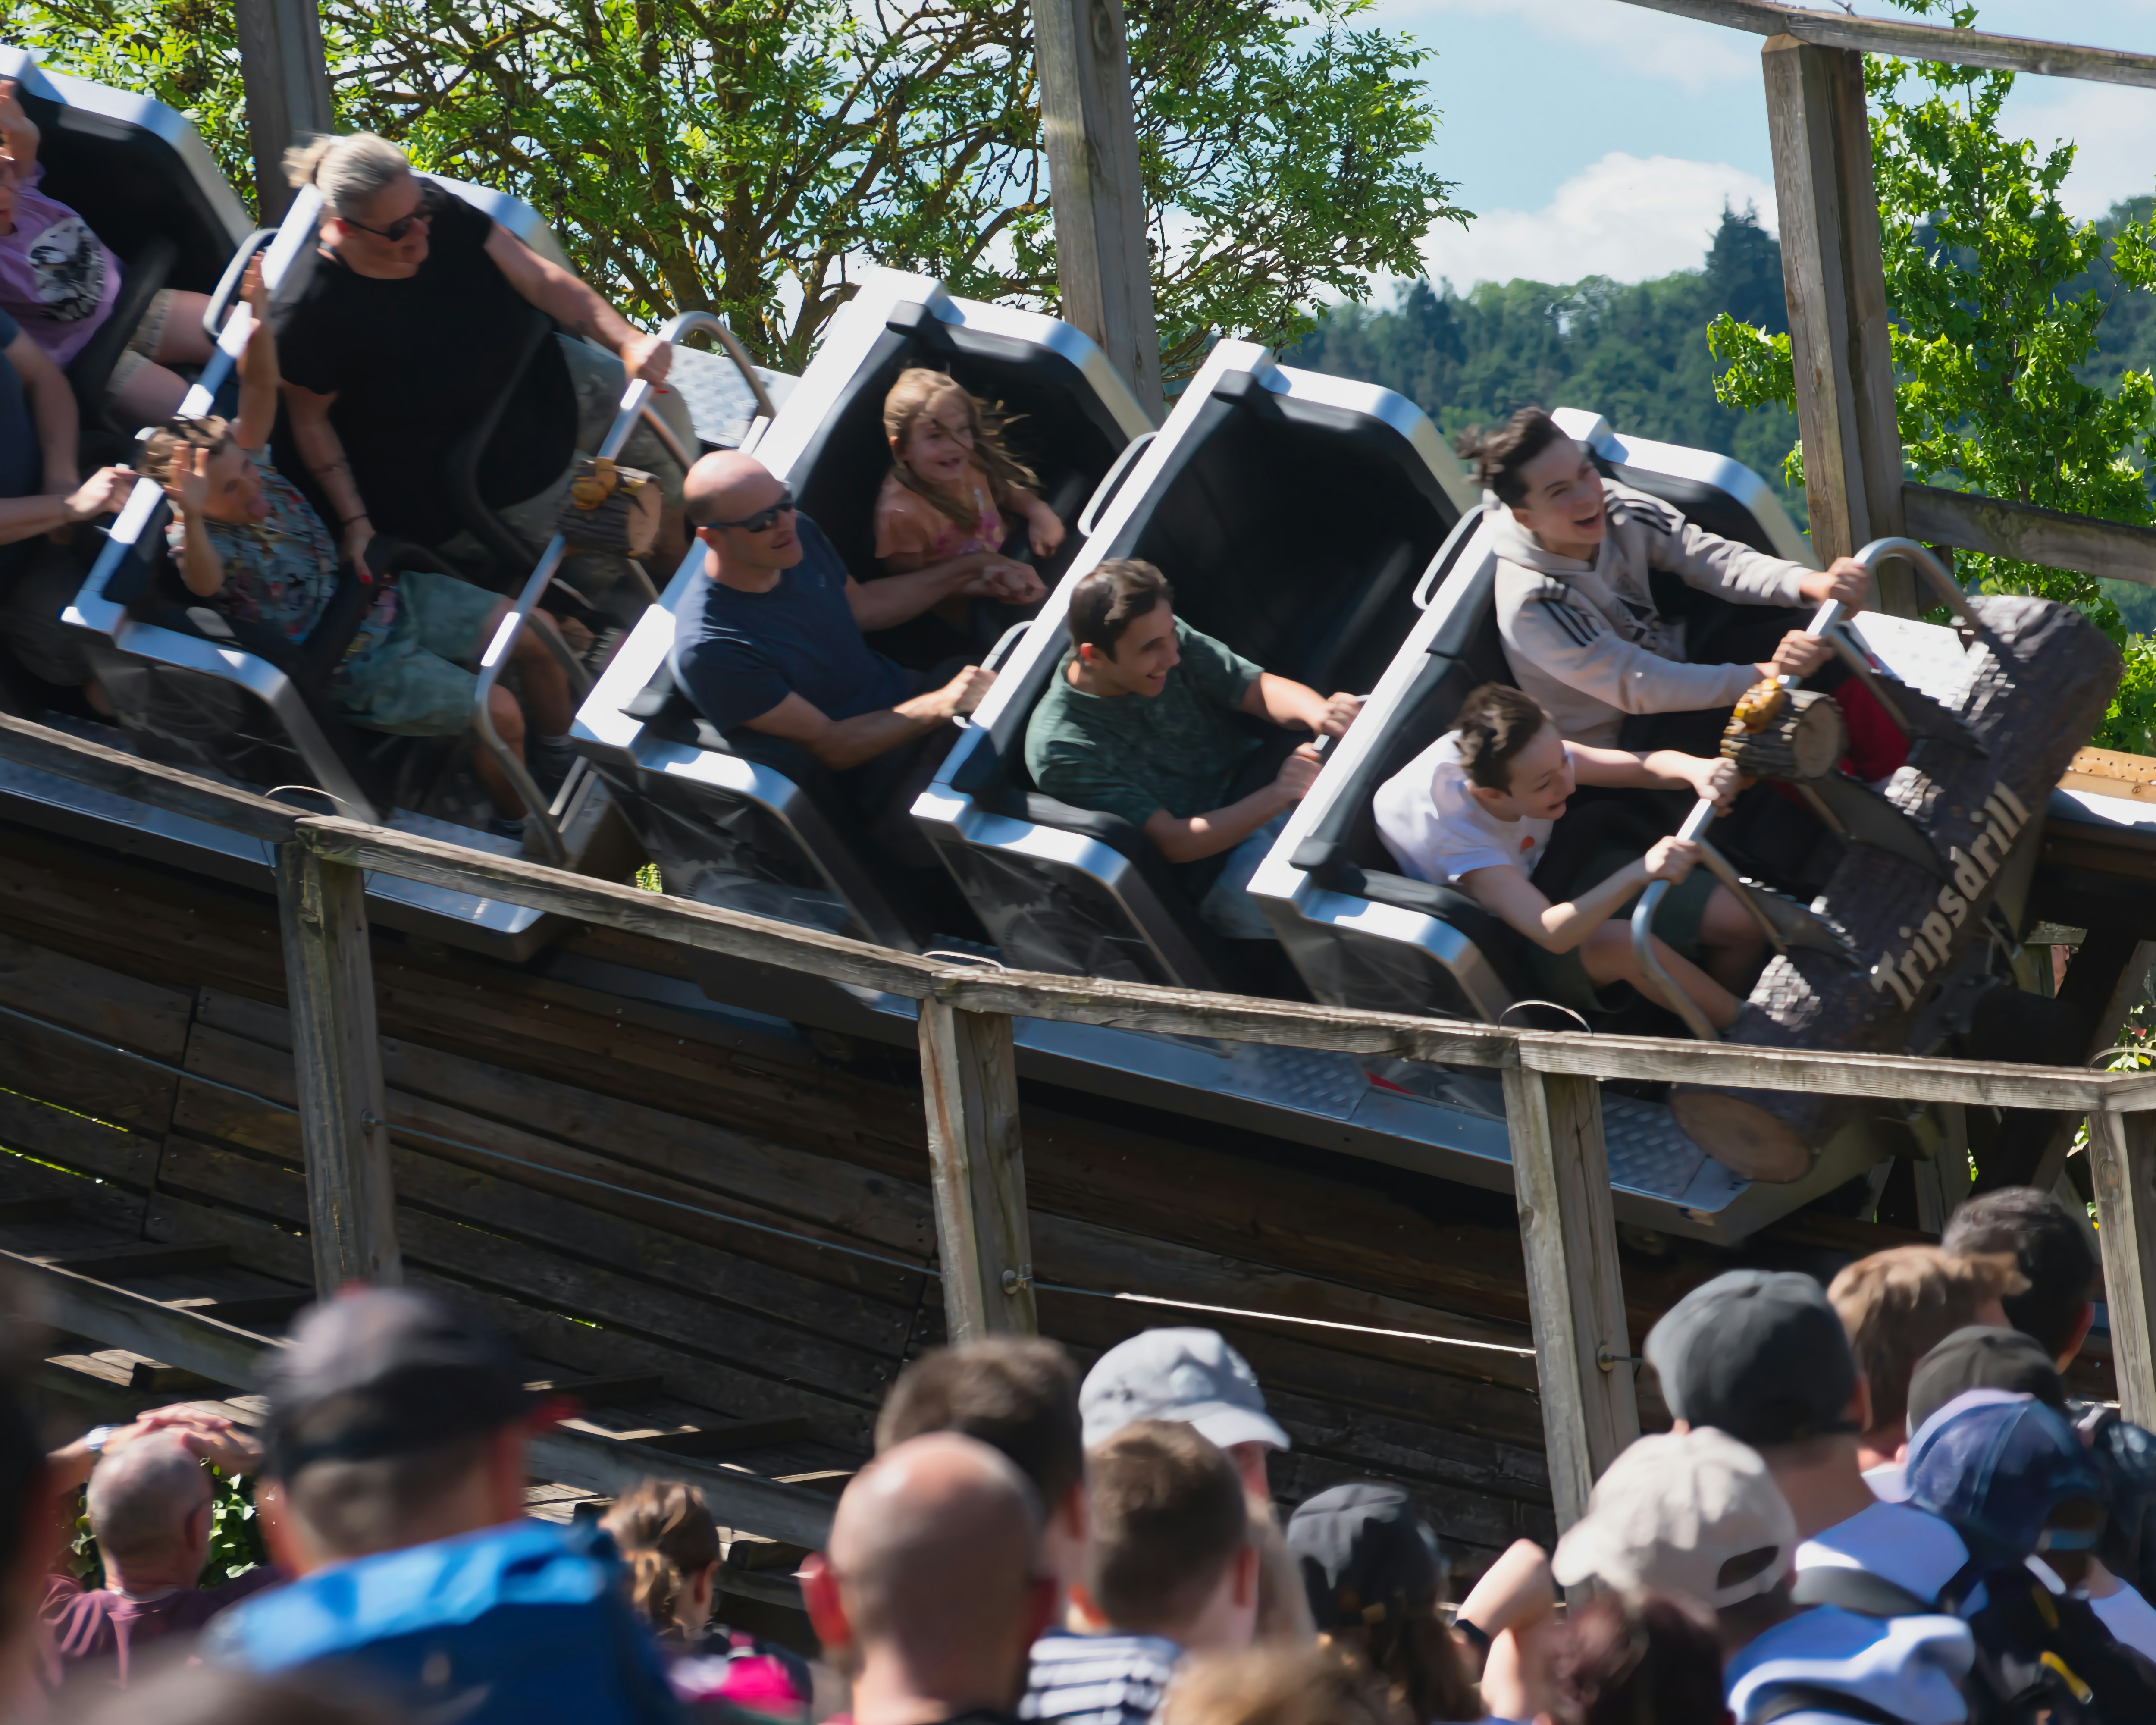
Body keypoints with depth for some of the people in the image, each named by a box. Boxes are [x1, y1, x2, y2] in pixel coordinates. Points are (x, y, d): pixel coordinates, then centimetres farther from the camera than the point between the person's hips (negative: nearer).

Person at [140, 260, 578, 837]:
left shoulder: (247, 461, -7)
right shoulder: (203, 545, -26)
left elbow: (258, 390, -14)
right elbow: (205, 580, -50)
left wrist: (258, 324, -33)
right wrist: (191, 517, -69)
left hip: (383, 597, 8)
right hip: (358, 667, -7)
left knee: (535, 633, 7)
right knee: (498, 713, -16)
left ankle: (560, 758, 31)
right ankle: (518, 826, 10)